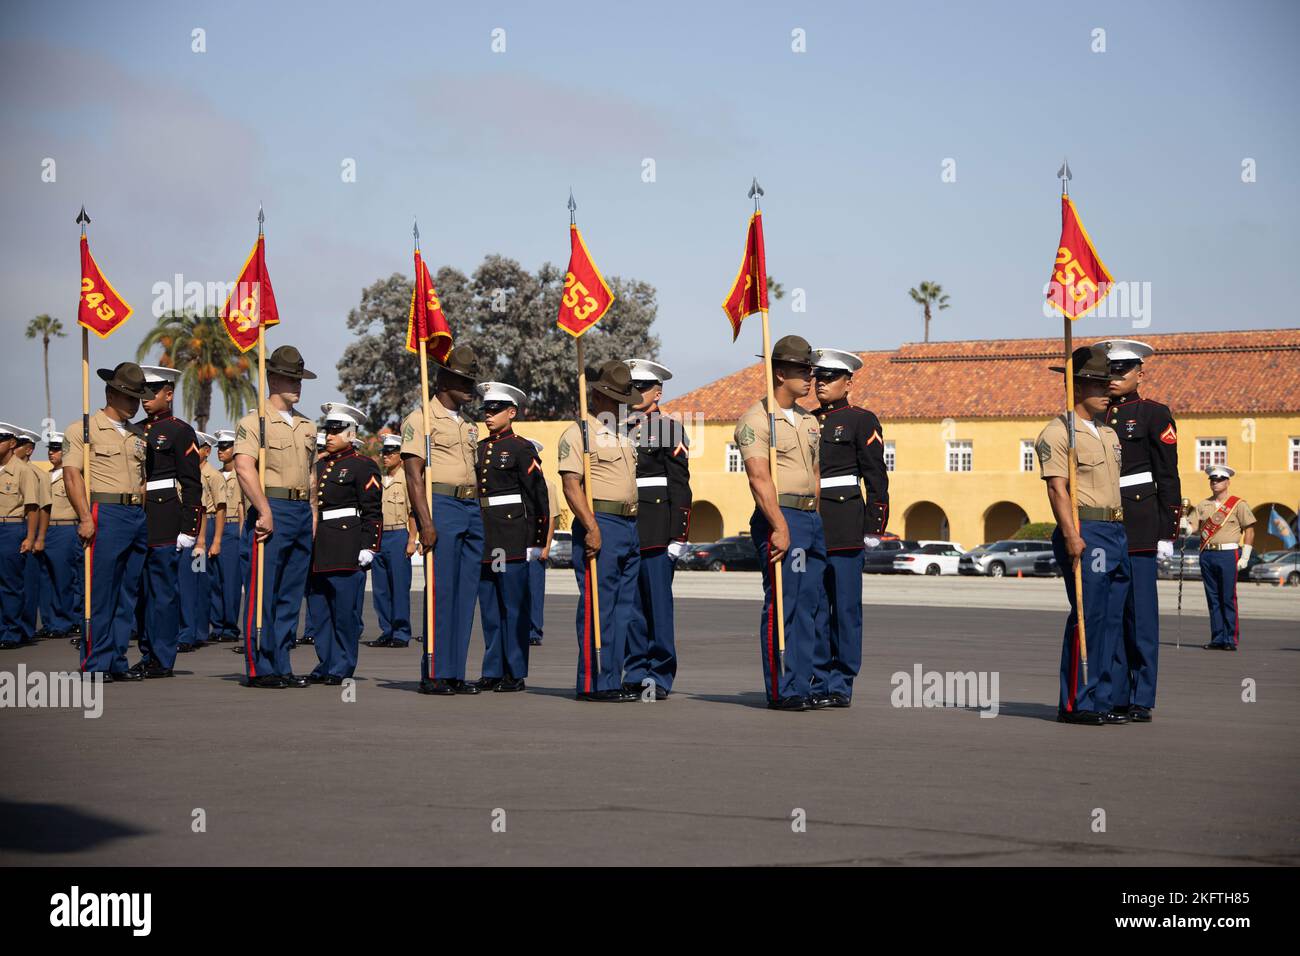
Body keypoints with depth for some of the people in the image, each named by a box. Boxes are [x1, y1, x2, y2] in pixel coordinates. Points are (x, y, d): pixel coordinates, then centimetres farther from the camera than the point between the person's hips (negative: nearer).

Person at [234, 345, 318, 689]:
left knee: (290, 596, 8)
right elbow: (244, 469, -16)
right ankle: (259, 669, -1)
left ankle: (281, 667, 13)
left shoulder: (306, 426, 18)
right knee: (262, 595, -5)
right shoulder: (254, 421, -5)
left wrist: (312, 514, 14)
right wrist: (265, 512, -20)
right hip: (271, 511, -7)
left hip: (302, 514, 7)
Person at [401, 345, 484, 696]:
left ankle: (455, 673, 9)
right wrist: (425, 521, -18)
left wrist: (480, 516, 18)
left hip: (472, 510, 7)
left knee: (465, 593, 5)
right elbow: (413, 476, -10)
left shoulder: (469, 425, 20)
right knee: (440, 591, -8)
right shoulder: (421, 419, -3)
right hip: (441, 507, -7)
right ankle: (434, 674, -4)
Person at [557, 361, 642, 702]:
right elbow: (571, 484, -13)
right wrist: (591, 527, -21)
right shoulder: (578, 433, -5)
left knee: (624, 608, 8)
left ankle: (612, 681, 11)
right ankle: (594, 683, -6)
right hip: (600, 525, -9)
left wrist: (633, 526, 18)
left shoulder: (623, 436, 22)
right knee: (597, 607, -8)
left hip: (629, 527, 9)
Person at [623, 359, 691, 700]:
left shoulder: (670, 429, 0)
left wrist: (678, 535, -11)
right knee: (629, 604, 6)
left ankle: (660, 678, -1)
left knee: (657, 603, -5)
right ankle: (635, 673, 11)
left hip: (655, 531, -5)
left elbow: (680, 487, -5)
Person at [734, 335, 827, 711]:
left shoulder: (809, 421, 17)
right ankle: (781, 691, -1)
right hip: (780, 518, -8)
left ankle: (801, 687, 12)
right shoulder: (756, 419, -8)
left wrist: (821, 523, 14)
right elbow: (759, 479, -16)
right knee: (781, 607, -5)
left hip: (812, 519, 8)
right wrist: (779, 526, -22)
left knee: (809, 606, 8)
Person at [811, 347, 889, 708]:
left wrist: (873, 527, -9)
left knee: (845, 607, -3)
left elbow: (877, 479, -3)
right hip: (807, 525, 5)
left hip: (845, 527, -5)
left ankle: (841, 685, 1)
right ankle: (817, 682, 11)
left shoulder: (861, 421, 1)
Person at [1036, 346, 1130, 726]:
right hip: (1085, 532, -8)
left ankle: (1099, 699, 13)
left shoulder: (1109, 433, 20)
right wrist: (1070, 535, -21)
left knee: (1112, 619, 8)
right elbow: (1057, 488, -13)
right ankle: (1075, 703, -4)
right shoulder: (1058, 432, -5)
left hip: (1116, 533, 8)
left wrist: (1122, 531, 17)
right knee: (1087, 617, -9)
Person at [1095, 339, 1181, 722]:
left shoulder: (1154, 414, 1)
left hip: (1138, 523, -5)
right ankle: (1114, 696, 11)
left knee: (1140, 611, -4)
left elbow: (1168, 475, -2)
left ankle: (1141, 700, 0)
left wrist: (1168, 528, -8)